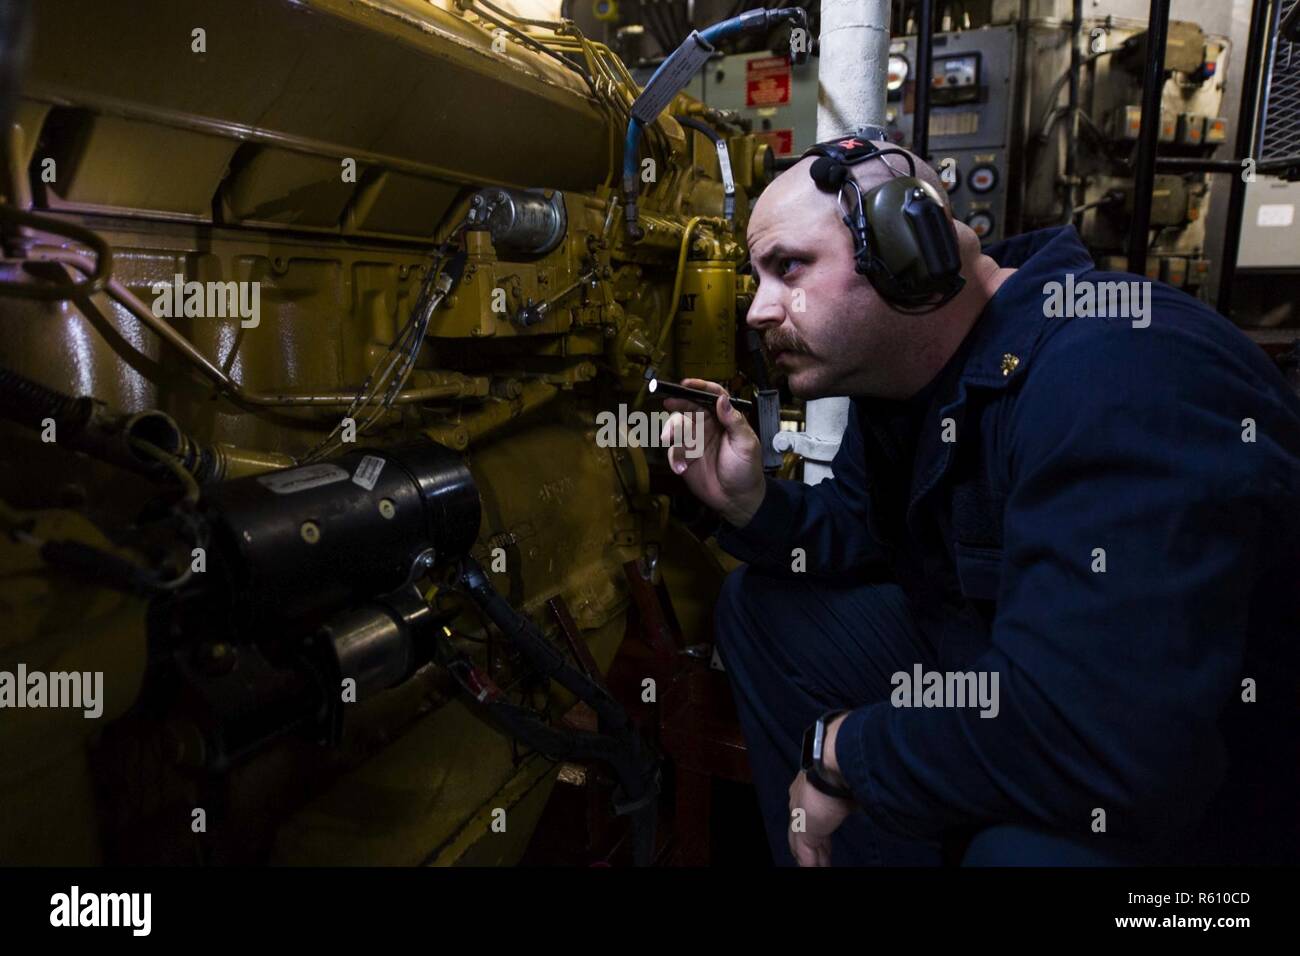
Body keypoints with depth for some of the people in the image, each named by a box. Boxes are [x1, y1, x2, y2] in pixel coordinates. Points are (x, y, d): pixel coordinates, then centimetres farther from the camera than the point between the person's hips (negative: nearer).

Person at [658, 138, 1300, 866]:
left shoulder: (1114, 379, -30)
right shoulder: (907, 367, 0)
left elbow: (1090, 738, -37)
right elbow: (867, 532, 11)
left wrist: (844, 751, -21)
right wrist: (750, 503, -9)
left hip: (1212, 792, -8)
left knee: (1017, 848, -40)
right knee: (761, 606, 5)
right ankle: (855, 841, 14)